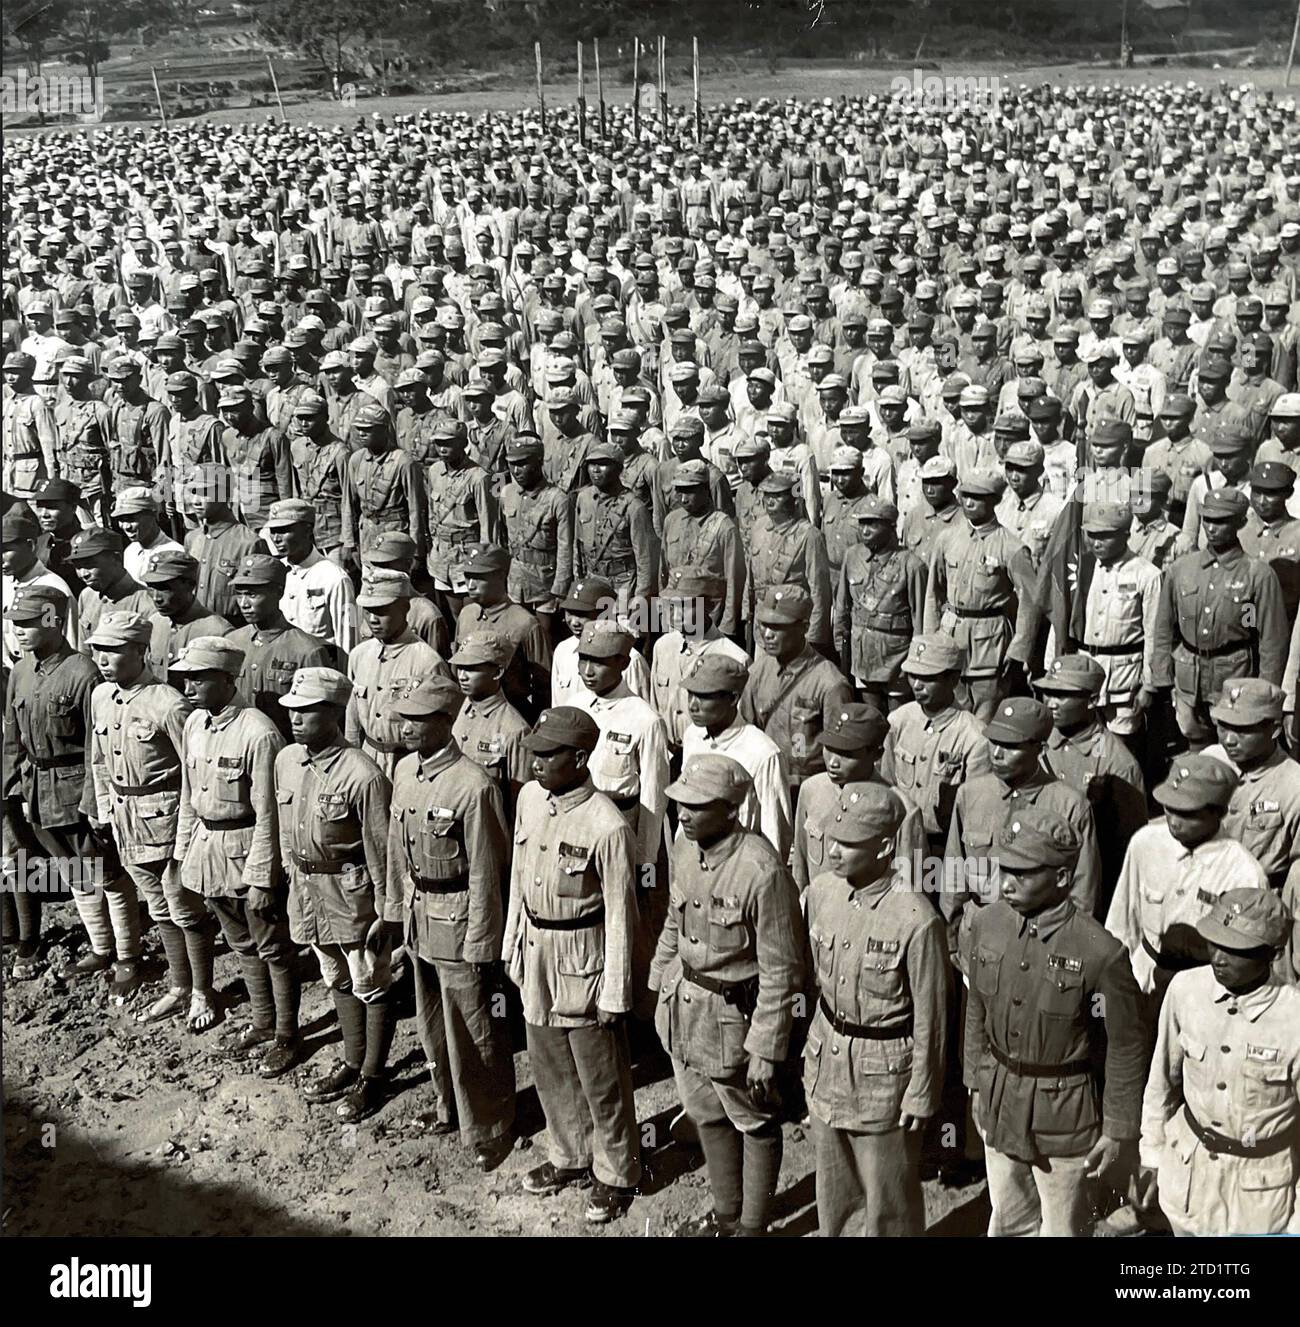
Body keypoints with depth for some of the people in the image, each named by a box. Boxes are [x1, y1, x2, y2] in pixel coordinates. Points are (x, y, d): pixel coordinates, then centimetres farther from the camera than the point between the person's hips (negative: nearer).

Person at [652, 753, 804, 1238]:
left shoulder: (761, 871, -28)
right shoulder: (685, 848, -5)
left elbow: (780, 971, -21)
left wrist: (765, 1050, -18)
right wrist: (661, 984, 17)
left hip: (731, 1014, -7)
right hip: (682, 1003, 8)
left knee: (755, 1124, 15)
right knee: (706, 1116, 24)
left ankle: (752, 1225, 34)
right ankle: (725, 1212, 45)